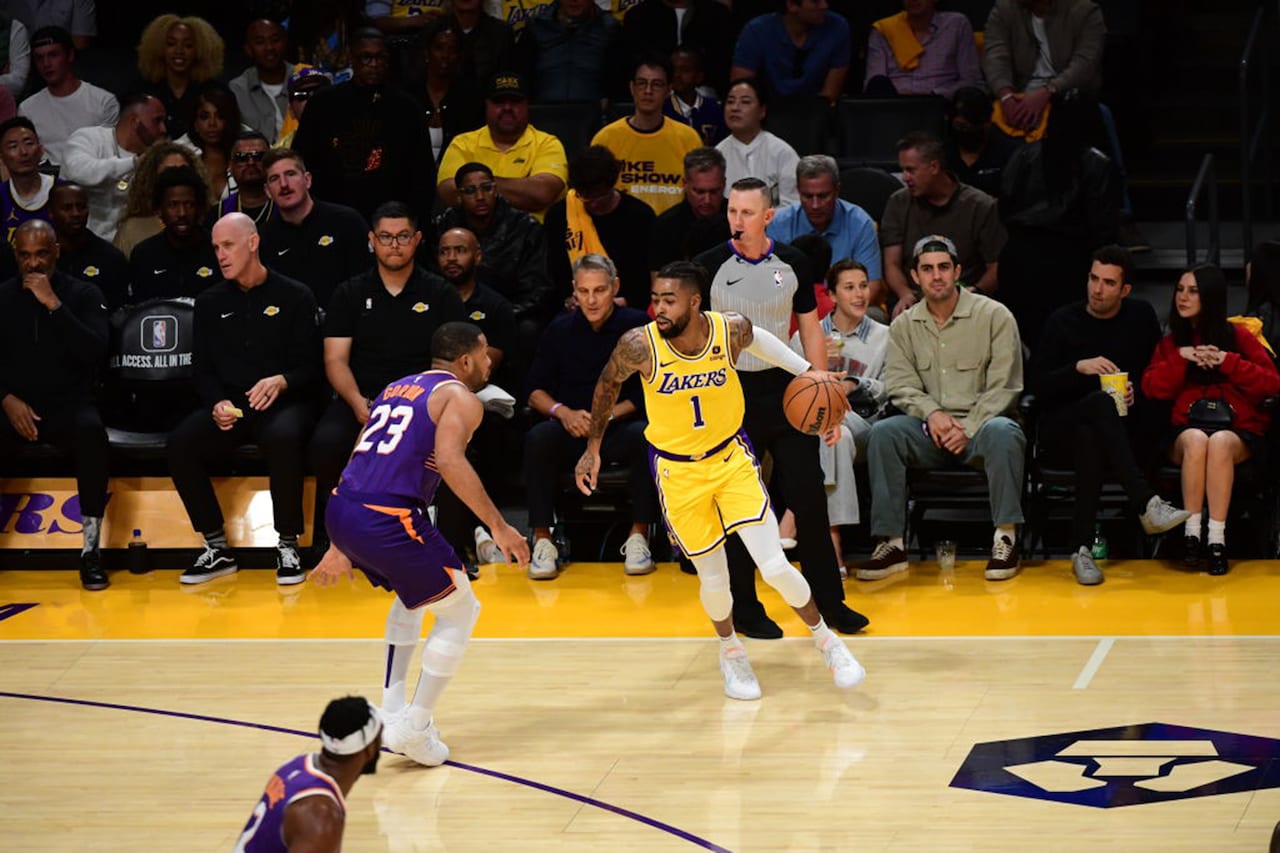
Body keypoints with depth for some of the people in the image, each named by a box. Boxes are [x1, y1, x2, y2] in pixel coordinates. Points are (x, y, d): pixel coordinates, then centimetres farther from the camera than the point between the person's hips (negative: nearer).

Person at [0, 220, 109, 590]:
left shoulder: (83, 294, 4)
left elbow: (95, 353, -11)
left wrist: (54, 305, -17)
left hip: (68, 406, -1)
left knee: (91, 431, -37)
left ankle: (91, 548, -31)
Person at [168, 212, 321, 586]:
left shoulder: (295, 297, 4)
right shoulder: (210, 302, 14)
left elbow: (310, 369, 1)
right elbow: (203, 369, 13)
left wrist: (281, 382, -21)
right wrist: (217, 404, -8)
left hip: (281, 405, -3)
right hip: (229, 406, 3)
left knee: (284, 437, -39)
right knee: (180, 442, -26)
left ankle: (288, 546, -24)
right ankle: (216, 548, -15)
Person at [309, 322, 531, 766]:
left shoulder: (397, 388, 25)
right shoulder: (460, 398, 2)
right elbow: (449, 462, -18)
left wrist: (342, 546, 30)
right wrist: (498, 526, -17)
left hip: (340, 512, 8)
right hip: (388, 520, -8)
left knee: (413, 595, 33)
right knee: (460, 612, 10)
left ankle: (392, 712, 29)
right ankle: (413, 728, 7)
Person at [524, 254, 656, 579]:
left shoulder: (637, 325, 0)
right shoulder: (561, 329, 7)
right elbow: (535, 390, 8)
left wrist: (609, 415, -15)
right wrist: (562, 412, -12)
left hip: (621, 425, -1)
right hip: (571, 428, 2)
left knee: (645, 436, -34)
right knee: (538, 438, -30)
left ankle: (639, 536, -23)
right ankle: (542, 540, -25)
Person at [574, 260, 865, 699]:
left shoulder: (732, 331, -18)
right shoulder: (640, 345, -22)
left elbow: (755, 337, 9)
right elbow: (608, 385, -1)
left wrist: (807, 371, 7)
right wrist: (592, 448, 6)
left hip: (731, 457, 1)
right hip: (678, 470, 0)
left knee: (775, 567, -6)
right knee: (713, 579, 5)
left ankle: (826, 641, 19)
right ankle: (731, 650, 37)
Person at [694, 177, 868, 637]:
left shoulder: (793, 264, 2)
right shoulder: (709, 266, -5)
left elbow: (811, 330, 9)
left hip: (784, 389, 2)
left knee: (809, 498, 1)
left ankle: (828, 601, 12)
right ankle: (744, 608, 14)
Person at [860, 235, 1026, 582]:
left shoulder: (994, 316, 0)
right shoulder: (903, 326, 11)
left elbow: (1004, 387, -5)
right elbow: (900, 384, 3)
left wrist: (970, 429, -16)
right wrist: (932, 413, -17)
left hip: (980, 426, -3)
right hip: (930, 433, 3)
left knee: (1002, 431, -37)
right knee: (883, 433, -26)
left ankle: (1006, 537, -30)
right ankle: (891, 543, -26)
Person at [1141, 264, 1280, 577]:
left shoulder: (1238, 336, 8)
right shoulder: (1171, 341, 16)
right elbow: (1151, 388, 4)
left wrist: (1227, 362, -9)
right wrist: (1181, 358, -7)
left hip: (1239, 431, -2)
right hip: (1187, 430, 2)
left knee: (1219, 442, -38)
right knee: (1196, 440, -36)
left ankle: (1217, 538, -39)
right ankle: (1192, 533, -33)